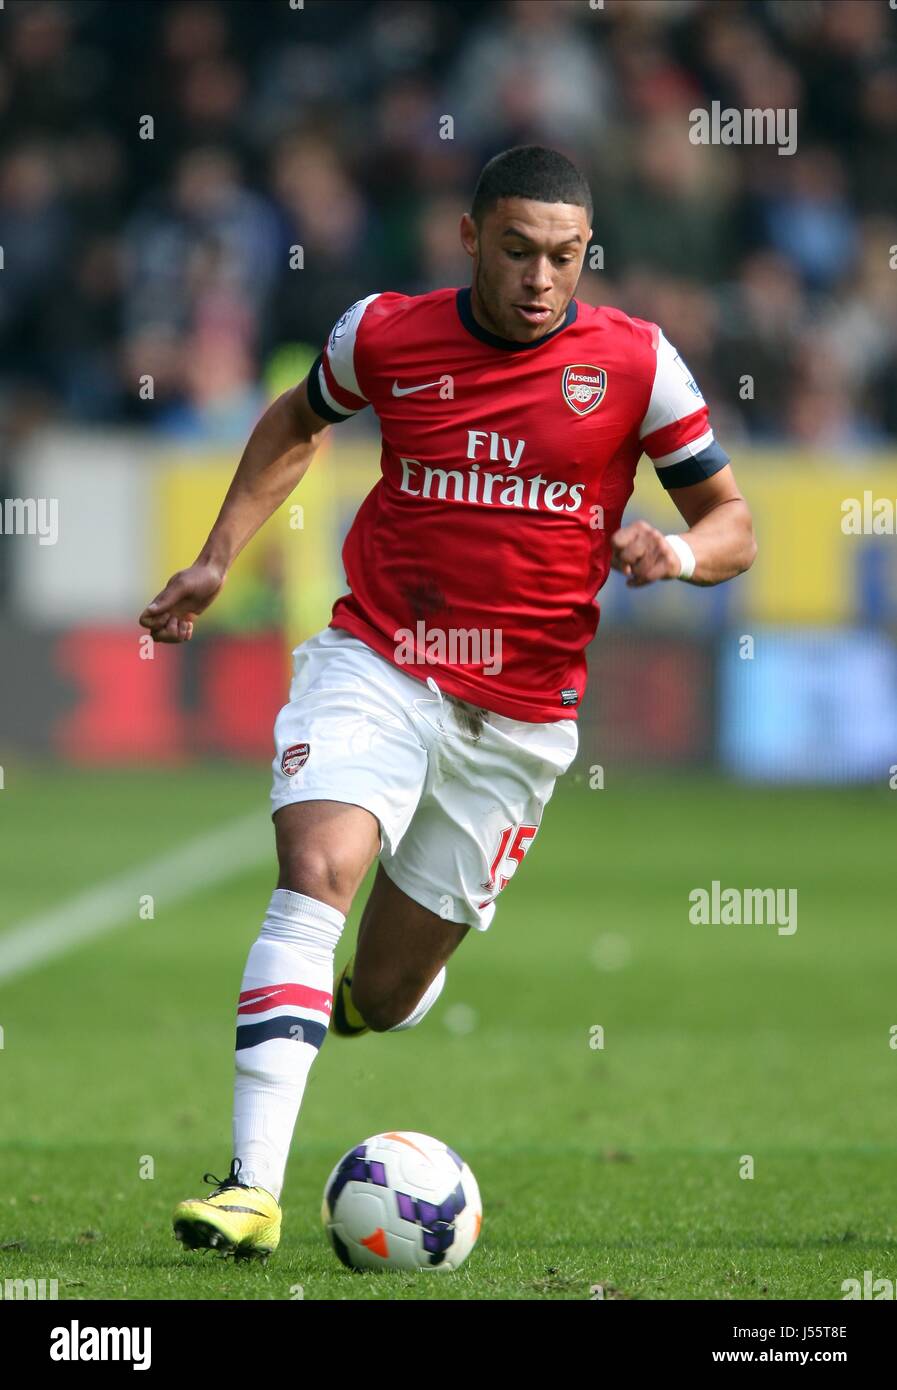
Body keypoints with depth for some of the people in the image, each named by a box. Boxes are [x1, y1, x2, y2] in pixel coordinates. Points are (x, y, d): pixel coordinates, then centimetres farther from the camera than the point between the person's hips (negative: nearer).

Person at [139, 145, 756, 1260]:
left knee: (383, 993, 6)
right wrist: (216, 560, 12)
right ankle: (252, 1187, -32)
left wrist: (682, 551, -20)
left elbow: (732, 522, 2)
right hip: (375, 666, 0)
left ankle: (375, 997, 47)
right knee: (316, 868, -27)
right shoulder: (384, 335, -3)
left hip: (519, 713, 1)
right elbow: (295, 424, 19)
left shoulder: (635, 364, -5)